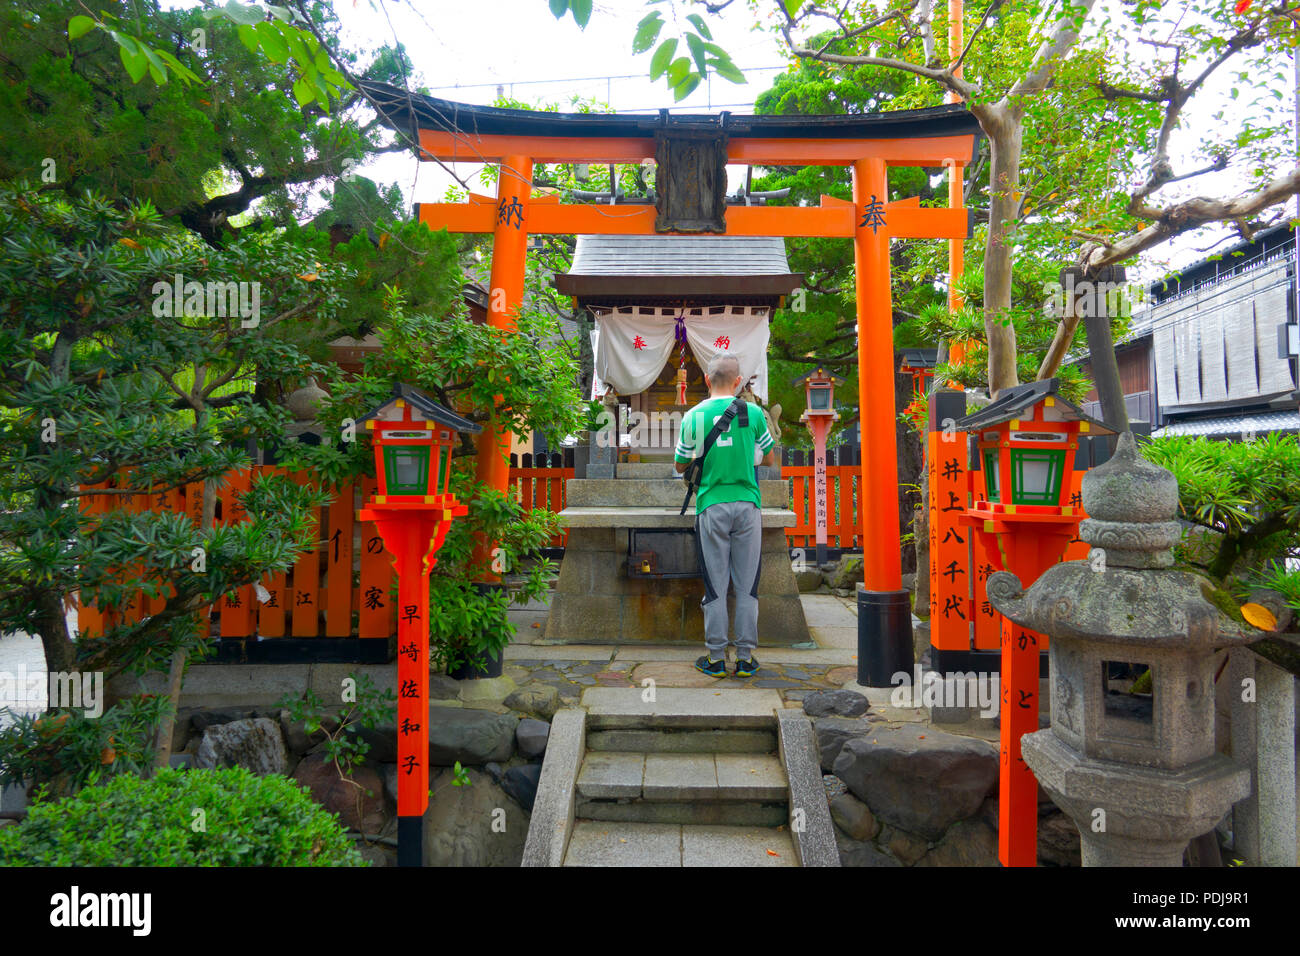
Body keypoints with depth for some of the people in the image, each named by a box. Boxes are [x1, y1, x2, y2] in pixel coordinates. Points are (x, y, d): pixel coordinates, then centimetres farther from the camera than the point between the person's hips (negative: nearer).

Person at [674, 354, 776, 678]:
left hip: (711, 507, -1)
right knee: (747, 584, 7)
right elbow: (769, 459, 13)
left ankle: (716, 657, 11)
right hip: (747, 505, 1)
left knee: (715, 585, 5)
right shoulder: (753, 412, 1)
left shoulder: (693, 416, -1)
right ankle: (746, 657, 13)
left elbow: (681, 465, 7)